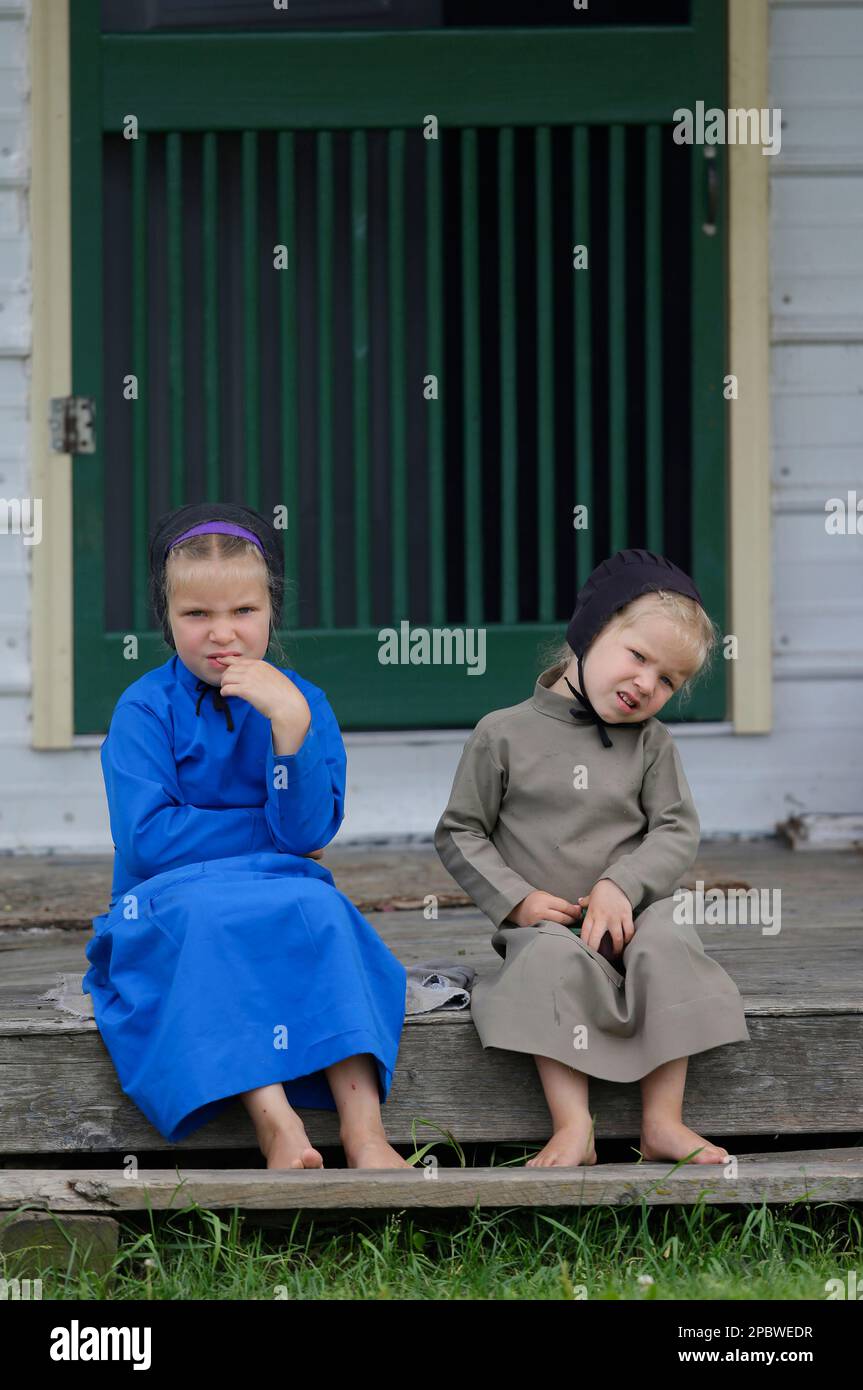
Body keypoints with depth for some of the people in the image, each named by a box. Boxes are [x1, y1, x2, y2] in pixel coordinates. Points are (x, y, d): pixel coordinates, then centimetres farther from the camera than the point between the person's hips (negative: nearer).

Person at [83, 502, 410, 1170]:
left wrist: (292, 725, -24)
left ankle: (363, 1126, -42)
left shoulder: (302, 702, 3)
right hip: (170, 905, -2)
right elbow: (147, 839, -14)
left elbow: (308, 830, -10)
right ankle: (275, 1123, -47)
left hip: (282, 898, 2)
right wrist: (274, 837, -9)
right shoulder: (145, 709, -4)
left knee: (320, 909, -31)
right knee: (207, 916, -36)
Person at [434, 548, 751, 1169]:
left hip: (633, 908, 2)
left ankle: (663, 1121, -26)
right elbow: (459, 833, 3)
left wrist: (621, 886, -17)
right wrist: (516, 899, -10)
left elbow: (677, 830, 1)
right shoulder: (504, 734, 0)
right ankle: (573, 1127, -37)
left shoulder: (651, 742, 7)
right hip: (545, 921, -2)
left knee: (668, 939, -30)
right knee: (553, 956, -35)